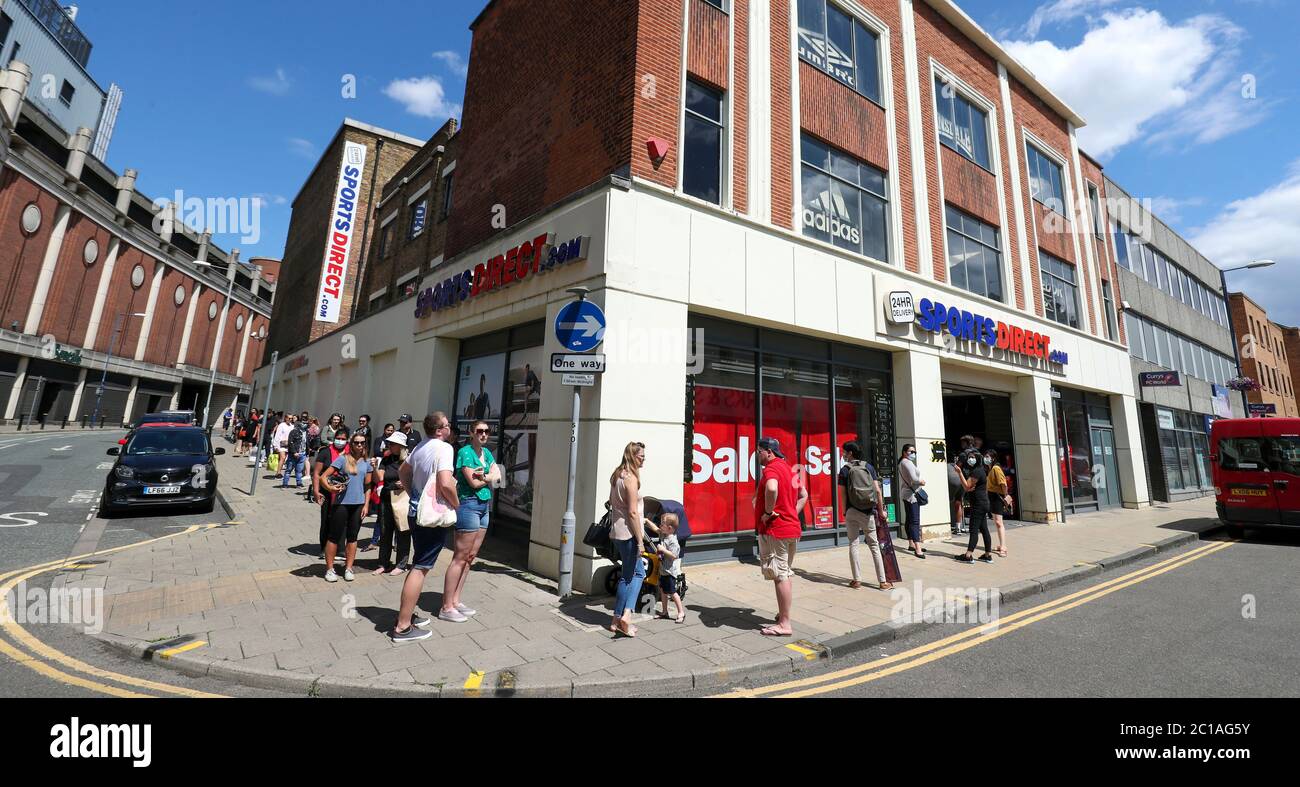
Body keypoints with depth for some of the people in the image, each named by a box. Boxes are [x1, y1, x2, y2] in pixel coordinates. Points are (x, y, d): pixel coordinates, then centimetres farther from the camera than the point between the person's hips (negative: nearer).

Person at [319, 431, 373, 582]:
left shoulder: (367, 462, 7)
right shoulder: (343, 459, -4)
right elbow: (323, 477, -8)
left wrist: (366, 505, 4)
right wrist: (330, 487, -27)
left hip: (358, 504, 3)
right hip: (341, 503, -3)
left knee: (352, 537, 11)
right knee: (334, 536, 4)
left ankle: (348, 568, 20)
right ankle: (329, 569, 17)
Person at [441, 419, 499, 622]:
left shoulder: (486, 452, 14)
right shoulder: (465, 452, -10)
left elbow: (497, 475, 2)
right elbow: (473, 482, -17)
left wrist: (483, 476, -15)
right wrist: (489, 478, -1)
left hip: (484, 506, 8)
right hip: (469, 504, -8)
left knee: (470, 557, 11)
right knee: (460, 557, -5)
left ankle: (455, 601, 19)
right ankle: (446, 608, 3)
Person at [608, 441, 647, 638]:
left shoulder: (617, 476, 10)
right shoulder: (631, 478, -18)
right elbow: (632, 512, -21)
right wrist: (640, 540, -16)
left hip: (618, 532, 9)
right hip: (628, 533, -9)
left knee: (638, 573, 14)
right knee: (628, 576, 4)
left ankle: (622, 617, 14)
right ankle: (621, 617, 8)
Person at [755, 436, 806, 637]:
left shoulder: (772, 468, -15)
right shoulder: (788, 468, 15)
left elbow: (772, 489, -37)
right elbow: (804, 495, 22)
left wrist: (768, 512, -23)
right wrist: (792, 514, 13)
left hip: (774, 529, -10)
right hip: (792, 528, 10)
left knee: (780, 575, -2)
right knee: (785, 574, 18)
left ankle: (784, 624, 5)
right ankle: (784, 615, 30)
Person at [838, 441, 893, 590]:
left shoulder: (845, 469, -2)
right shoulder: (868, 467, 3)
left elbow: (843, 494, -5)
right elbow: (877, 490, -1)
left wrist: (845, 511, 5)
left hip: (852, 511, -1)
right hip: (868, 511, 2)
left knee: (854, 544, 6)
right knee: (874, 545, 8)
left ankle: (857, 580, 8)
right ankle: (882, 581, 10)